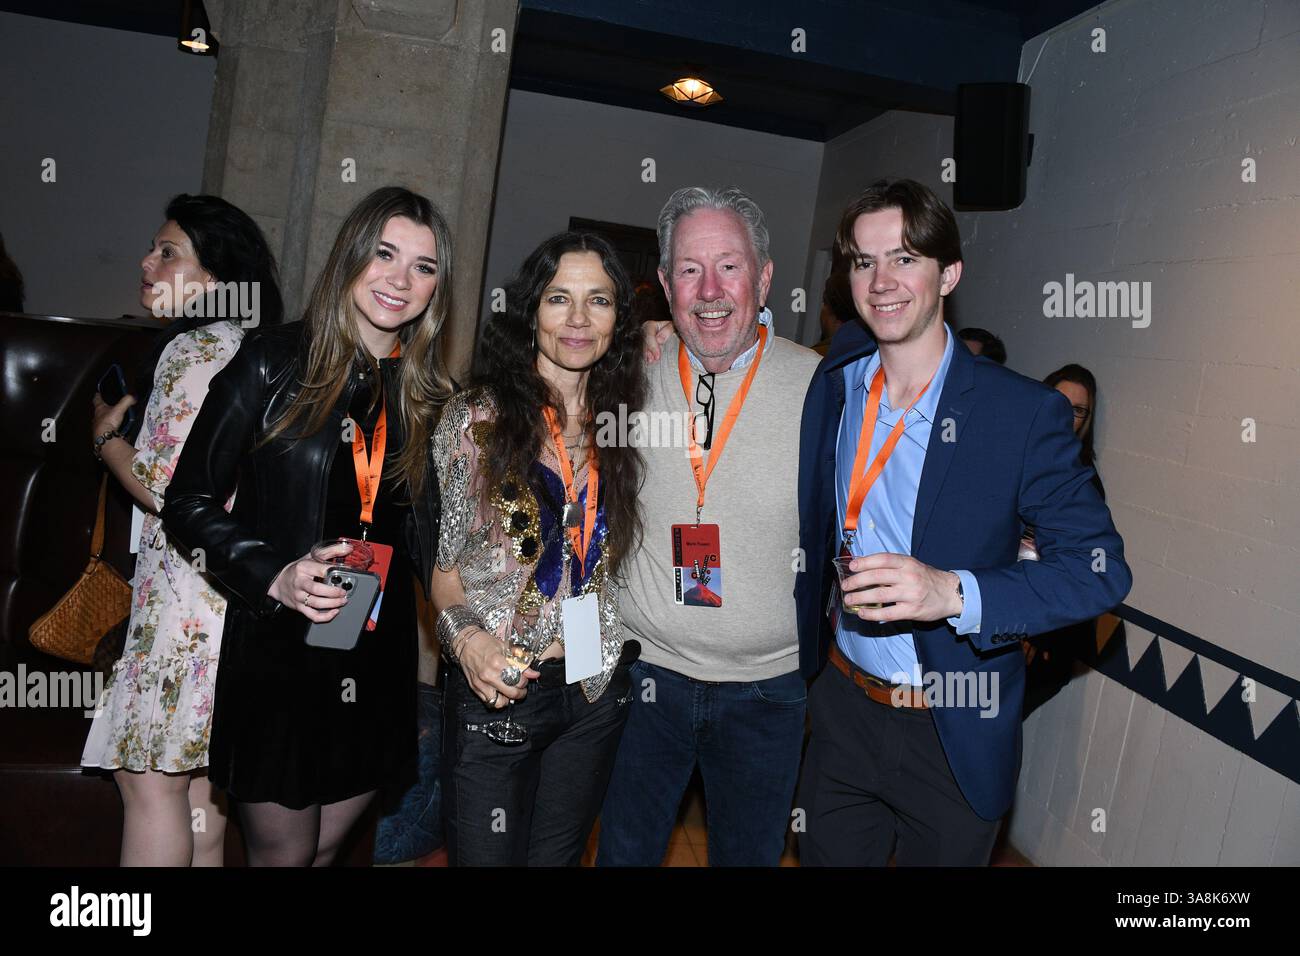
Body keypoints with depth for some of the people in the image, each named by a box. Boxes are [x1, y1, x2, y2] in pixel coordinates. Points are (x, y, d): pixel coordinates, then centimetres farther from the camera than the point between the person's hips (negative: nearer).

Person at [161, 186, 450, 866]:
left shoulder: (426, 396, 4)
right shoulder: (274, 363, -8)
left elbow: (423, 535, 7)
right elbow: (189, 502, -5)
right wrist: (275, 576, -20)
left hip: (378, 663, 4)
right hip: (278, 654, -3)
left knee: (326, 845, 20)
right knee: (282, 853, 13)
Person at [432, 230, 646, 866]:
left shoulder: (622, 421, 2)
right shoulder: (477, 418, -8)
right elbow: (440, 560, -4)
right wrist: (465, 635, -19)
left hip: (597, 689, 4)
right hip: (496, 691, -3)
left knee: (557, 856, 20)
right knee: (484, 857, 10)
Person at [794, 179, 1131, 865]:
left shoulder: (1025, 413, -16)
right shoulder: (831, 384, -3)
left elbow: (1100, 568, -17)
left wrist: (954, 592, -30)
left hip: (955, 738, -3)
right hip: (840, 710, 4)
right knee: (824, 855, 21)